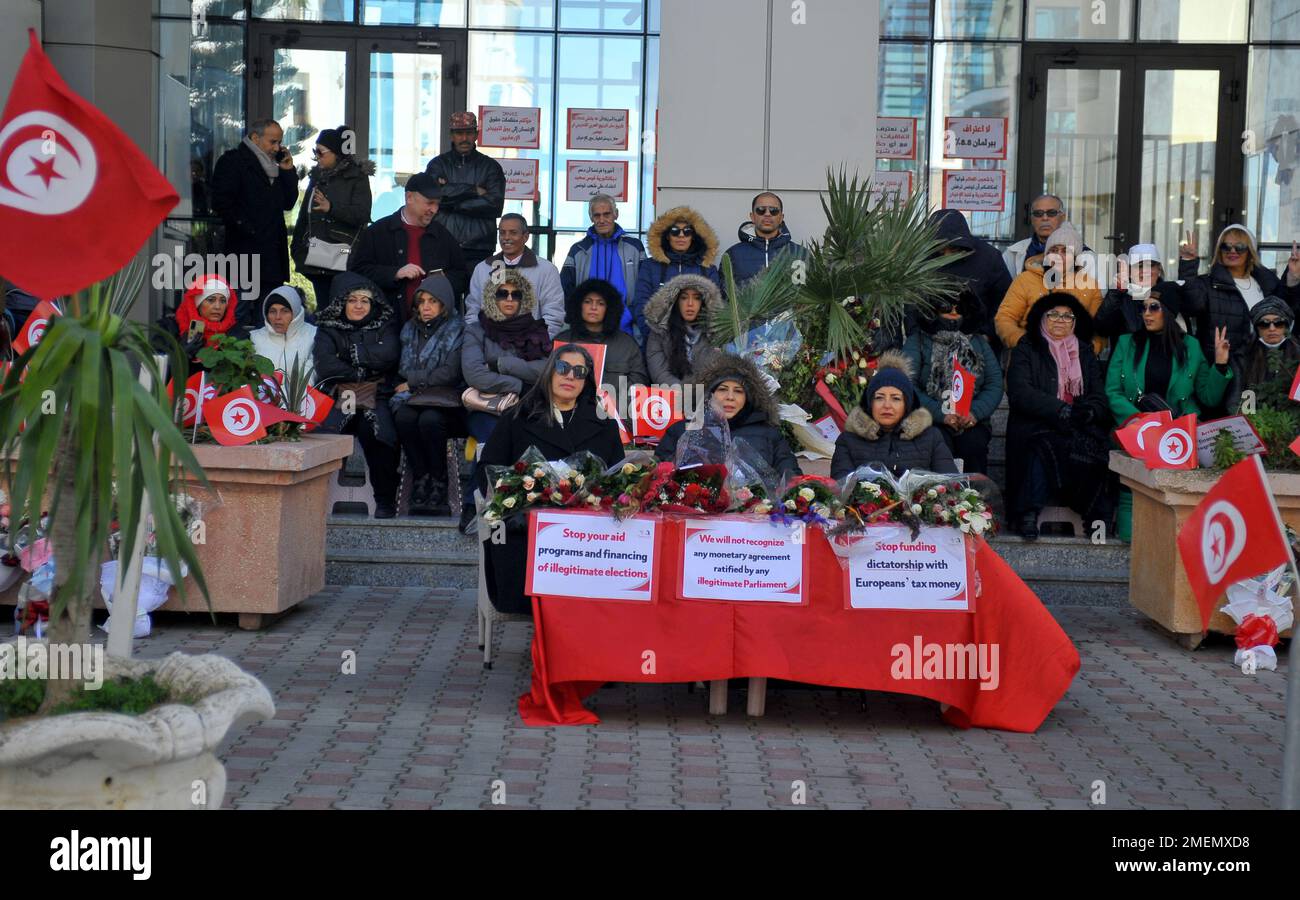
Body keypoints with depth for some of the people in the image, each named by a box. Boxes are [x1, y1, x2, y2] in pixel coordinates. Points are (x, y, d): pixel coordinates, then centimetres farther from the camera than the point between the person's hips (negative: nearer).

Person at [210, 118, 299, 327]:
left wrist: (288, 171, 8)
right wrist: (244, 228, -15)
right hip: (245, 251, -7)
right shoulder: (233, 161, -2)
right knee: (240, 314, -8)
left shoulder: (274, 168, 21)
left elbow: (288, 203, 17)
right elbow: (221, 202, -11)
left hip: (273, 254, 8)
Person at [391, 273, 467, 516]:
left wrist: (414, 382, -4)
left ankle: (438, 485, -23)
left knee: (430, 419, -36)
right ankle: (421, 480, -24)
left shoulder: (457, 331, 3)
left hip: (446, 399, -4)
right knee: (404, 417, -31)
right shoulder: (410, 329, 19)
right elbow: (403, 370, 14)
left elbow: (451, 374, -8)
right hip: (412, 397, 4)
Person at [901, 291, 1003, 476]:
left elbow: (995, 384, 9)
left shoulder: (979, 342, 19)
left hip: (972, 421, 2)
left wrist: (975, 412, -10)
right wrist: (940, 414, -15)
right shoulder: (918, 341, 8)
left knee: (974, 444, -28)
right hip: (932, 421, -2)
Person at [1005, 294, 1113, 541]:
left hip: (1079, 427, 3)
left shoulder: (1085, 352, 22)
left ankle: (1098, 516, -24)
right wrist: (1062, 410, -18)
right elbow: (1019, 393, -6)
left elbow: (1099, 397, 12)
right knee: (1044, 447, -36)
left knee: (1096, 444, -30)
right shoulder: (1026, 349, 11)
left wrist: (1088, 411, -13)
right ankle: (1028, 514, -30)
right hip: (1037, 426, -3)